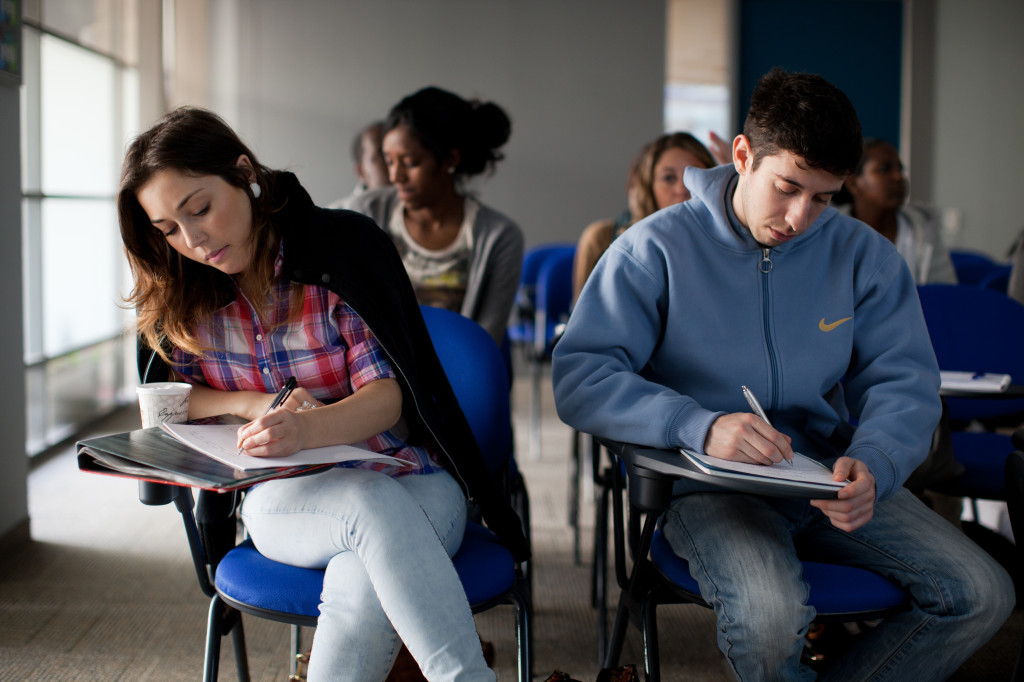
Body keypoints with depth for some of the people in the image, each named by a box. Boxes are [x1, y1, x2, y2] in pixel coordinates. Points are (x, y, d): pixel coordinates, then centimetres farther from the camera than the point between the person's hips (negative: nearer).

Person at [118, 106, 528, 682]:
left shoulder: (346, 244, -7)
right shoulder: (178, 296, 5)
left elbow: (386, 395, -13)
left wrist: (310, 428, -36)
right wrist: (252, 404, -8)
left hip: (411, 483, -1)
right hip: (281, 499, 2)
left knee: (360, 584, -38)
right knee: (375, 505, -36)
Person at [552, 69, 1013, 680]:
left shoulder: (864, 256, 4)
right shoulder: (657, 248, -8)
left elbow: (905, 383, 2)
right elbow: (578, 380, -14)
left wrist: (872, 466, -21)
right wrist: (699, 426, -30)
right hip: (708, 485, -4)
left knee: (984, 594, -10)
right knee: (769, 613, -34)